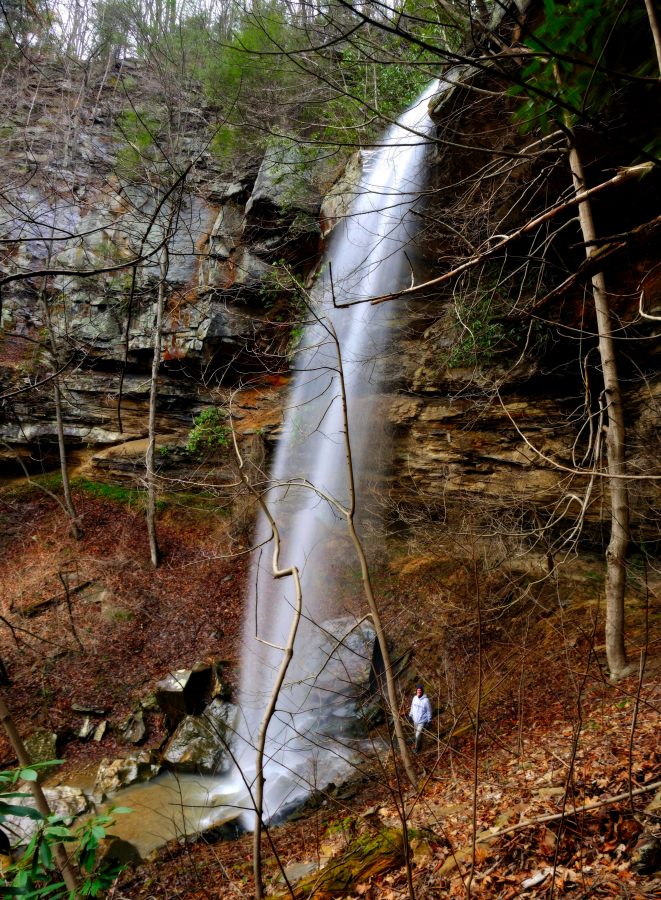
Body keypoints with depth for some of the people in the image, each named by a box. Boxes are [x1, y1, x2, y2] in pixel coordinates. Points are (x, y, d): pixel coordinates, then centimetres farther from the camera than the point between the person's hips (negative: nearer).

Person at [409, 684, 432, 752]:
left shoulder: (426, 700, -21)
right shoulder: (415, 698, -4)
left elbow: (429, 711, -12)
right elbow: (412, 707, 11)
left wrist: (429, 721, -8)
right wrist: (410, 715, 17)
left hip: (422, 721, -6)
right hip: (415, 720, 6)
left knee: (418, 735, -4)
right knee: (417, 734, 19)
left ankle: (417, 748, 17)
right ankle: (419, 745, 41)